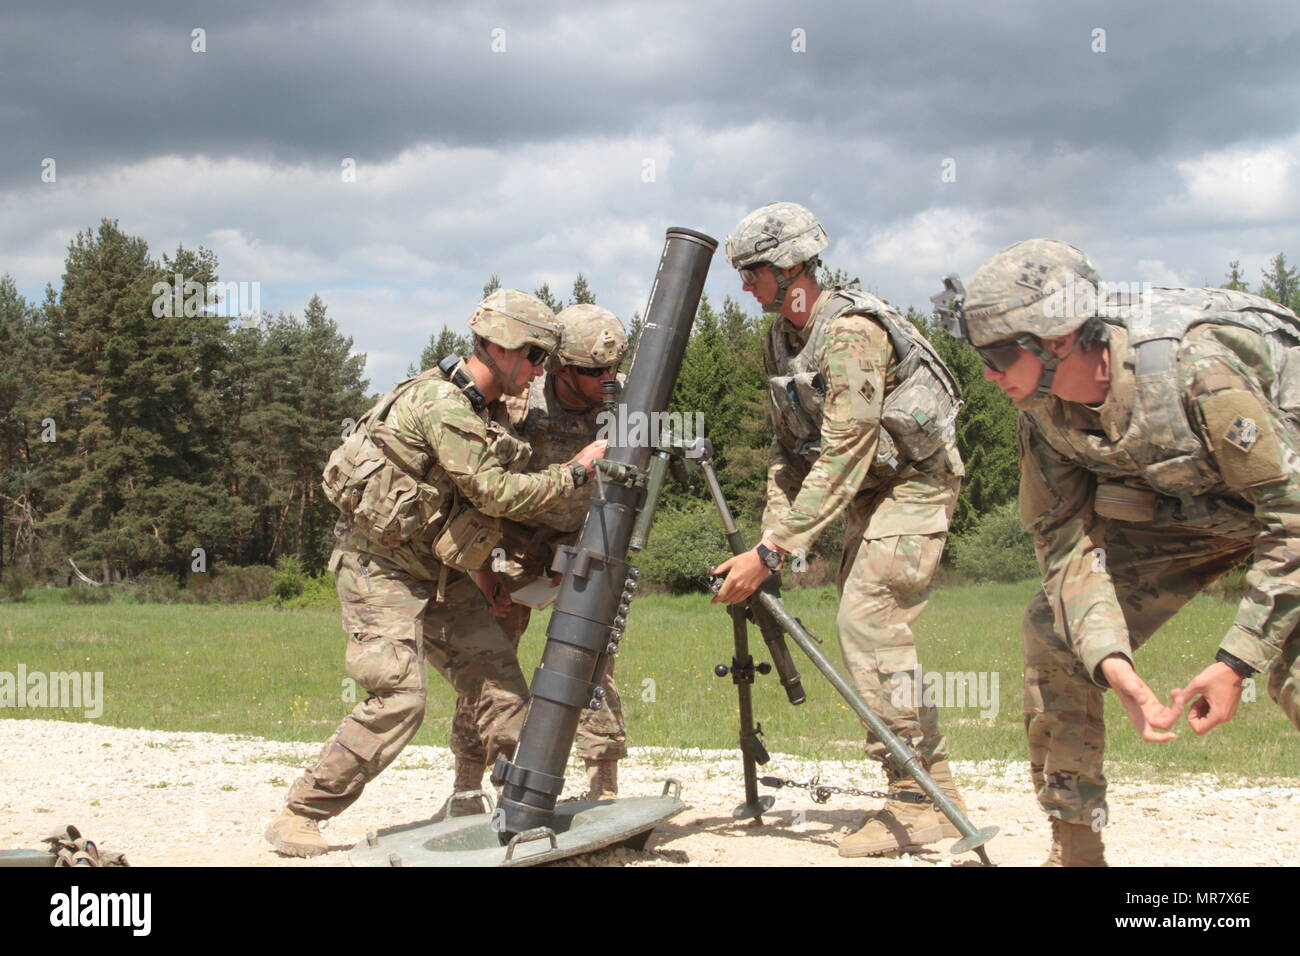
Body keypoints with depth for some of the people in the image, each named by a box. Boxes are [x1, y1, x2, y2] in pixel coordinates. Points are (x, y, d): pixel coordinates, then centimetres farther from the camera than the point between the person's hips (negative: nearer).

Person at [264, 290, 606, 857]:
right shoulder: (442, 404, -22)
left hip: (438, 570, 9)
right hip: (382, 569, -9)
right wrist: (576, 470, -18)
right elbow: (497, 492, -24)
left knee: (498, 677, 0)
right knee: (399, 699, -16)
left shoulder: (484, 405, 8)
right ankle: (298, 816, -6)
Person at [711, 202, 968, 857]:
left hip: (914, 480, -9)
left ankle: (918, 803, -12)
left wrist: (772, 552, -31)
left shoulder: (850, 332, -25)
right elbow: (790, 447, 11)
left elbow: (842, 458, -29)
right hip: (871, 491, 9)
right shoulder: (780, 339, 5)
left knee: (866, 621, -17)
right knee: (867, 625, 7)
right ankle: (934, 783, 14)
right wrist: (771, 534, -1)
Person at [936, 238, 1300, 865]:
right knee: (1054, 634, -6)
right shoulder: (1042, 412, -18)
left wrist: (1235, 662, -33)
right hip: (1177, 507, 6)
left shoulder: (1197, 370, -38)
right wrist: (1111, 660, -31)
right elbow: (1066, 539, -14)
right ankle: (1075, 847, 7)